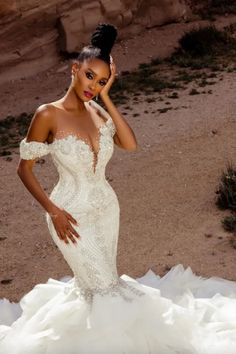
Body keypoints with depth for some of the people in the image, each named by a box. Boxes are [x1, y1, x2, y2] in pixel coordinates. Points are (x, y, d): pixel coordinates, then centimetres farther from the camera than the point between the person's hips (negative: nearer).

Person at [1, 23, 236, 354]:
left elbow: (131, 144, -16)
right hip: (73, 215, -5)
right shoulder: (48, 114, -17)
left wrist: (106, 96, -15)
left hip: (107, 209, 6)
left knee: (94, 283, 20)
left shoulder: (98, 111, -1)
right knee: (105, 289, 3)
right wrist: (54, 211, -16)